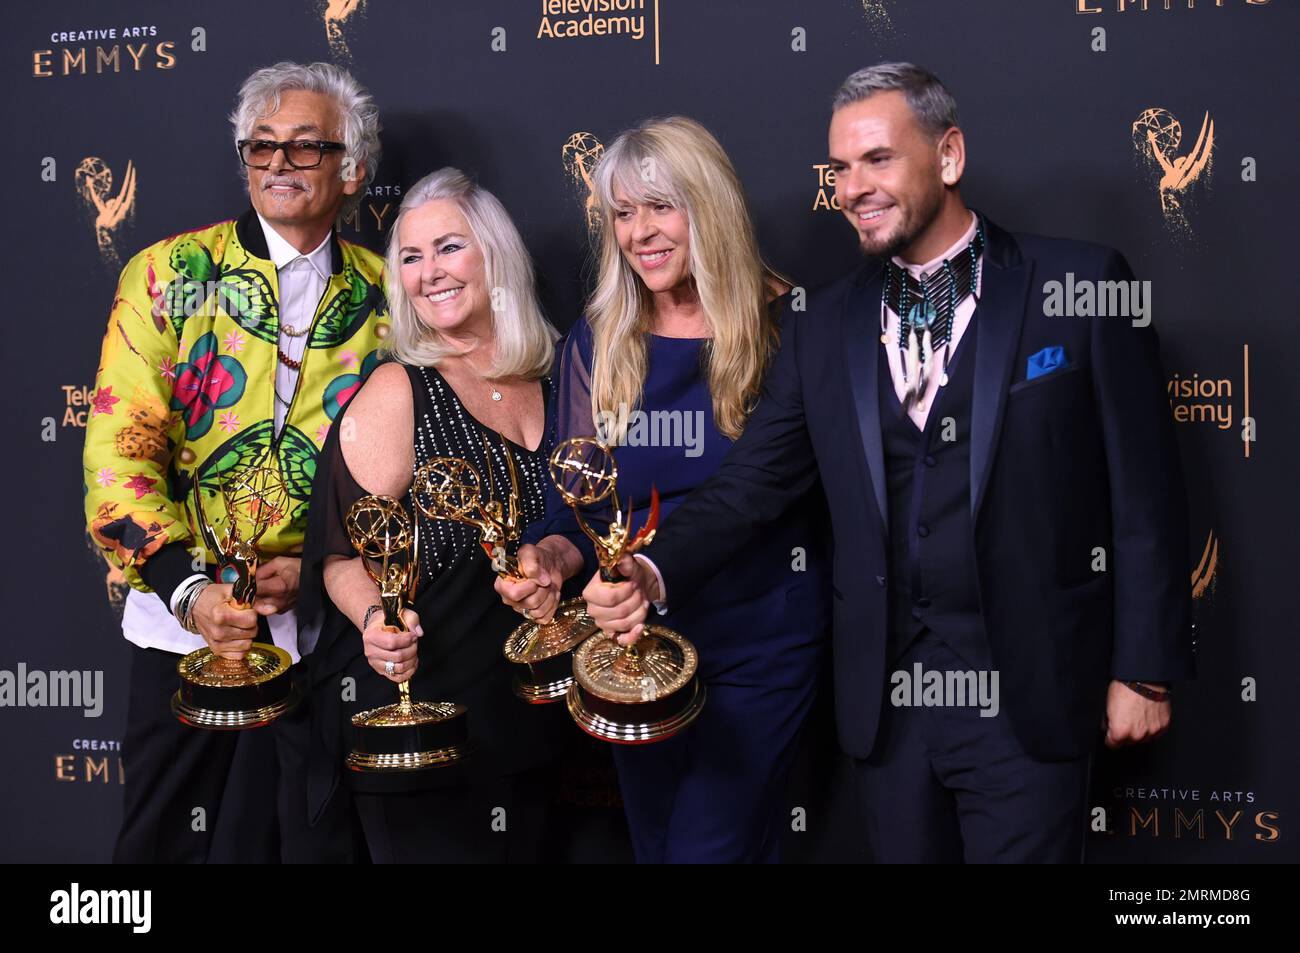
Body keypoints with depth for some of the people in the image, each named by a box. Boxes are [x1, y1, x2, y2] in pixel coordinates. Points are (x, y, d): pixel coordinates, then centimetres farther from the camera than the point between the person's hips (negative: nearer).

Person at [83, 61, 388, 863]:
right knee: (165, 836, 11)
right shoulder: (169, 275, -1)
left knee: (273, 833, 10)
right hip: (184, 616, 0)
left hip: (321, 622, 1)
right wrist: (186, 588, -16)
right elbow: (119, 445, -6)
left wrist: (319, 566, -11)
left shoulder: (384, 299, 3)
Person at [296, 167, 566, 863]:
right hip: (417, 705, -5)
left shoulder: (551, 384, 3)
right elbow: (345, 556, -13)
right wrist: (377, 620, -31)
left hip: (526, 719, 5)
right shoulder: (396, 394, -10)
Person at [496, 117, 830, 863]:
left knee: (710, 848, -4)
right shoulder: (597, 344, 2)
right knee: (655, 844, 17)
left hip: (759, 650, -4)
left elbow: (821, 485, -5)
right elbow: (579, 499, 2)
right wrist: (552, 556, -19)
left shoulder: (785, 329, -7)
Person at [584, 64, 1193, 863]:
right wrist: (653, 572, -14)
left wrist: (1145, 669, -4)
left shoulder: (1081, 285, -5)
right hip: (886, 695, 4)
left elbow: (1145, 492, -4)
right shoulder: (827, 326, 7)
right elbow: (752, 484, 4)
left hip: (1029, 695, -3)